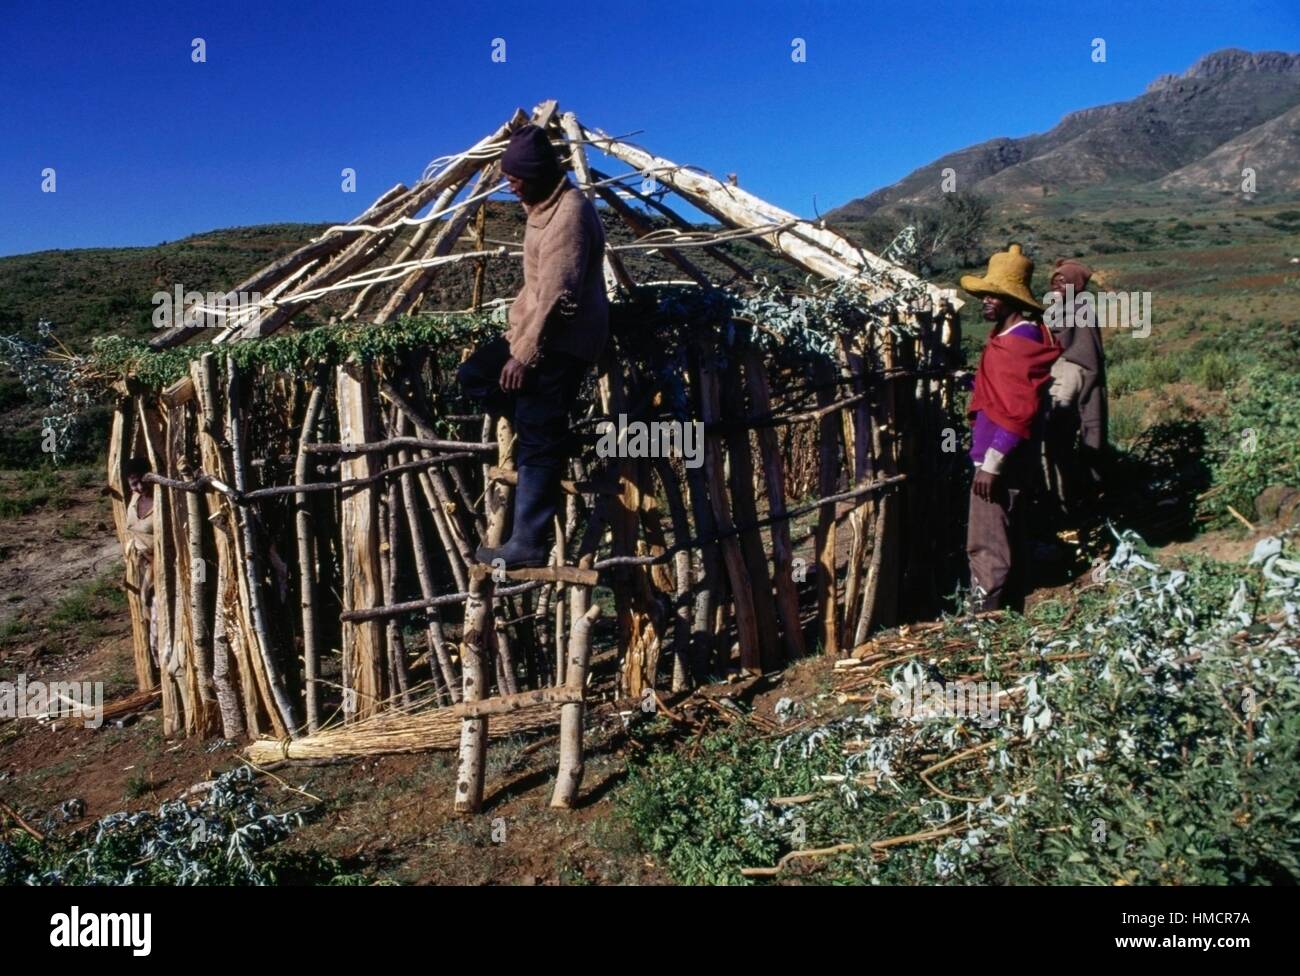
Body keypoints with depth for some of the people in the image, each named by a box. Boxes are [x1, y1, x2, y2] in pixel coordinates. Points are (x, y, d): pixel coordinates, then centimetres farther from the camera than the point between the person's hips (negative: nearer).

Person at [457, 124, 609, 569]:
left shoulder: (569, 214, -18)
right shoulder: (544, 207, 14)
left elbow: (558, 296, -24)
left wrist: (525, 354, -24)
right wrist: (518, 335, 22)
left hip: (561, 342, -10)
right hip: (537, 331, 11)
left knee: (538, 443, -7)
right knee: (474, 374, 14)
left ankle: (527, 546, 0)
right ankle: (549, 430, 14)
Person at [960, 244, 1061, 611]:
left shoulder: (1016, 344, -18)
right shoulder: (1014, 335, 13)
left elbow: (1020, 413, -25)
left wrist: (991, 464, -24)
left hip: (999, 464, -11)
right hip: (1012, 462, 11)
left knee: (986, 549, -5)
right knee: (1011, 544, 19)